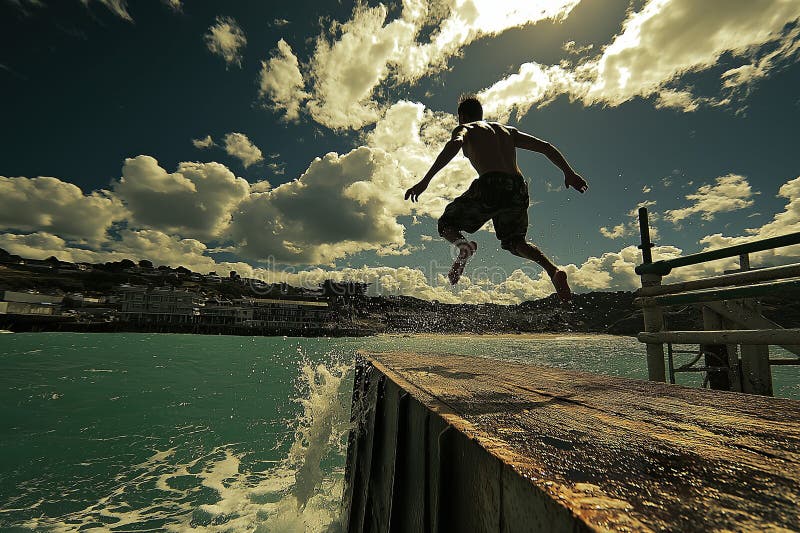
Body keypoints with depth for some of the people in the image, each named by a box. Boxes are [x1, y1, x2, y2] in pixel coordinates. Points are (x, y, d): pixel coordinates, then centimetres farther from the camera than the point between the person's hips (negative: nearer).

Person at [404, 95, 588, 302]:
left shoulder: (464, 128, 15)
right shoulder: (507, 130, 31)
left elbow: (455, 144, -10)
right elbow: (545, 146, 23)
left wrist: (425, 180, -18)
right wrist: (569, 173, 27)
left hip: (490, 185, -5)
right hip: (518, 188, 5)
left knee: (446, 223, 16)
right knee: (514, 241, 25)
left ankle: (463, 244, -19)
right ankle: (553, 269, -1)